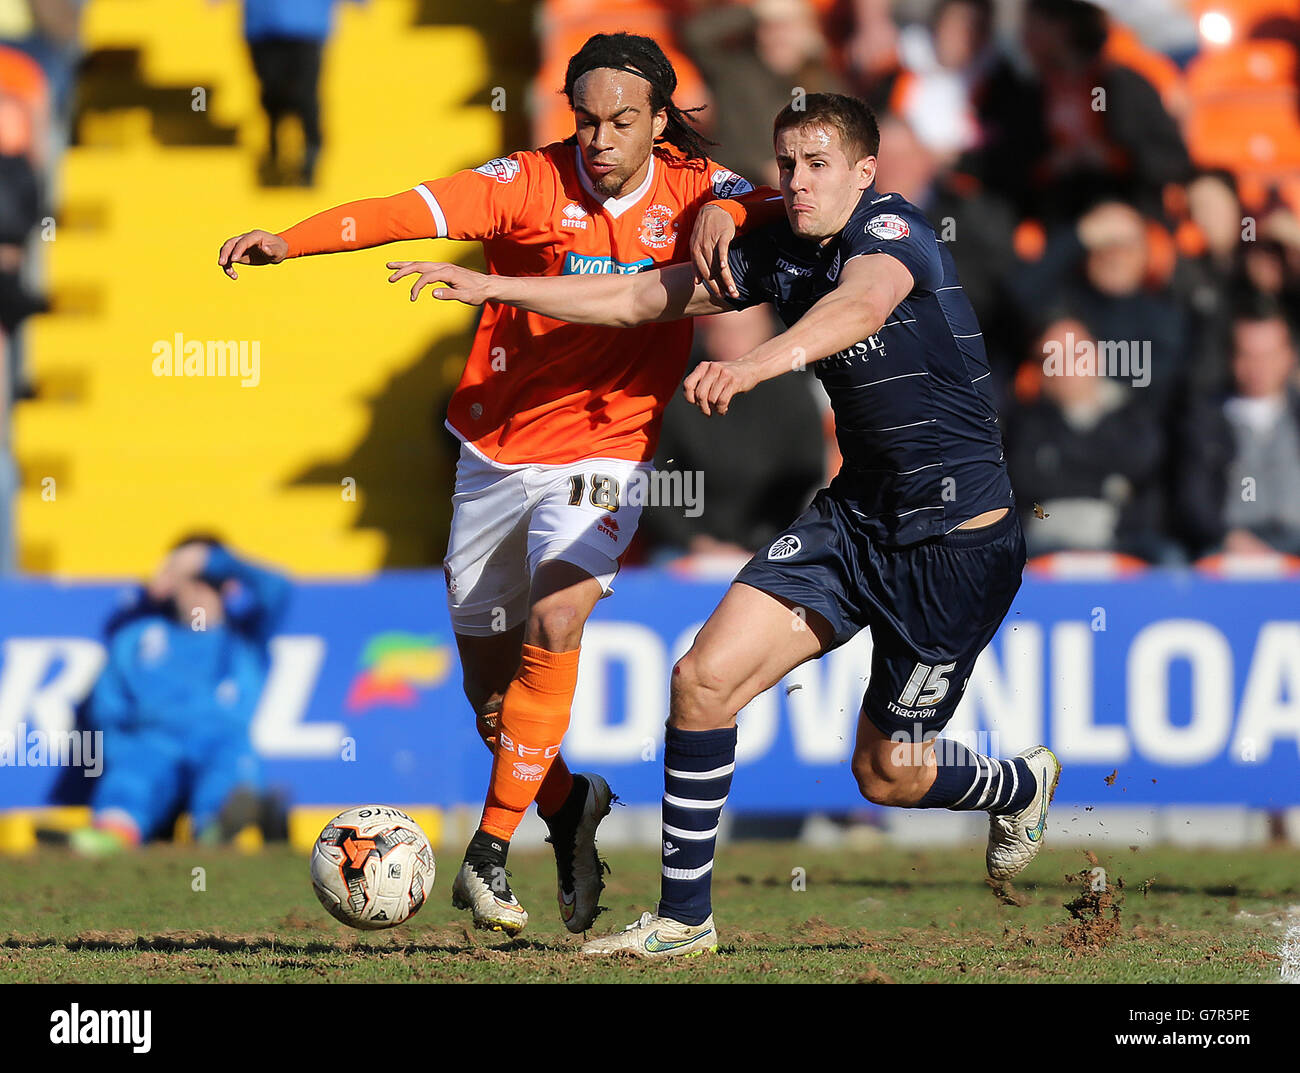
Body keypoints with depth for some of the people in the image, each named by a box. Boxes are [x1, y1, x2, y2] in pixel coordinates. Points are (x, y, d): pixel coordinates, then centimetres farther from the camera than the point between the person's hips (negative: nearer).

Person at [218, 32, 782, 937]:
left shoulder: (686, 188, -3)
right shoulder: (534, 182, -10)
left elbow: (774, 209, -17)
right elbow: (415, 211, -22)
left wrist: (727, 210, -40)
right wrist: (292, 241, -34)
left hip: (602, 454, -1)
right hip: (496, 451, 2)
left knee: (556, 621, -26)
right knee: (487, 678, 9)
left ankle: (490, 851, -19)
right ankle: (566, 806, 38)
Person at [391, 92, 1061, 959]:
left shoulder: (890, 229, -19)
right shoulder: (780, 253, 5)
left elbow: (863, 303, -43)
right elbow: (640, 298, 11)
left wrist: (753, 366, -61)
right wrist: (493, 289, 5)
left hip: (959, 540, -7)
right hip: (856, 518, 7)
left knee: (888, 773, 5)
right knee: (705, 677, -8)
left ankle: (1022, 787, 39)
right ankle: (684, 919, 4)